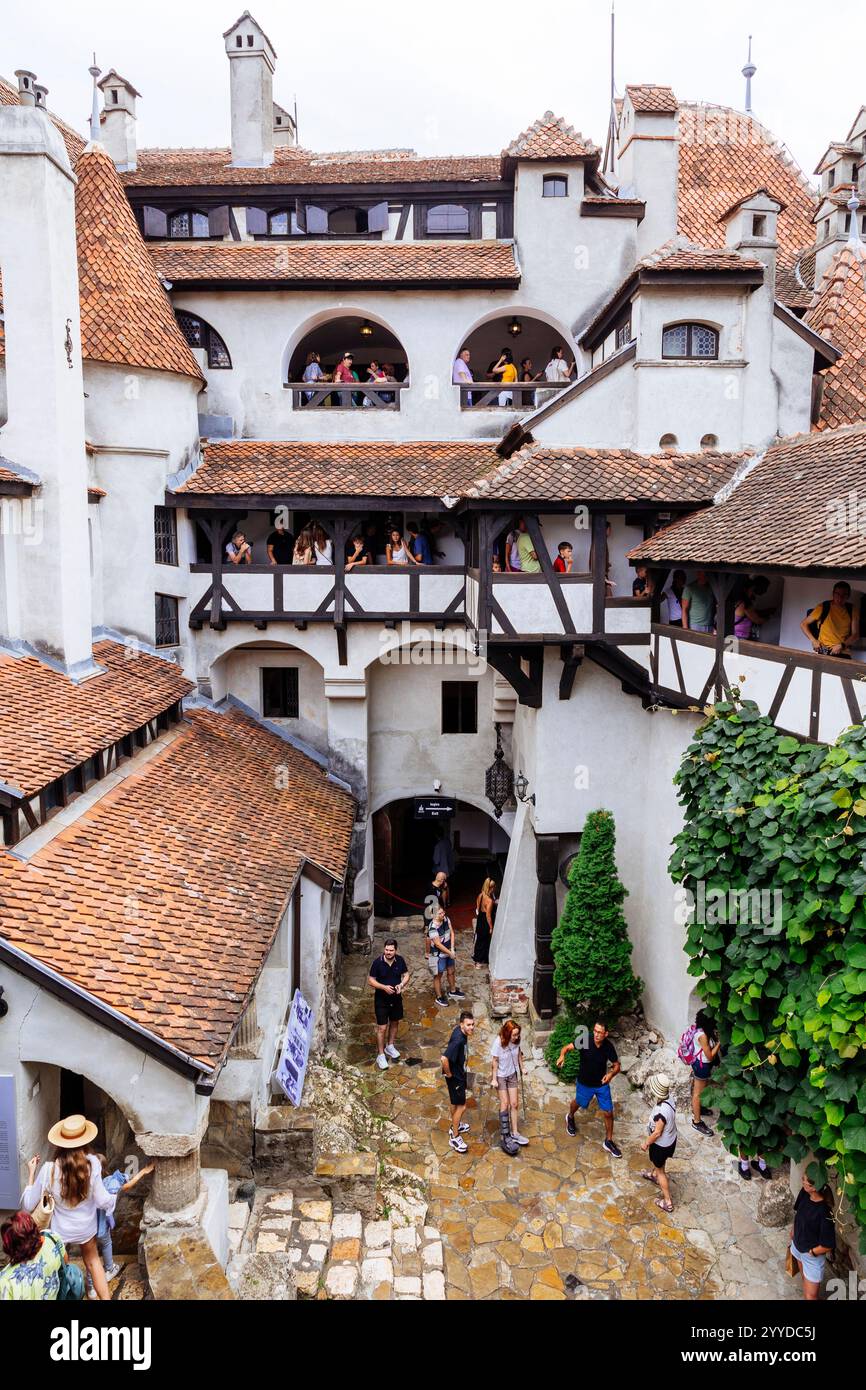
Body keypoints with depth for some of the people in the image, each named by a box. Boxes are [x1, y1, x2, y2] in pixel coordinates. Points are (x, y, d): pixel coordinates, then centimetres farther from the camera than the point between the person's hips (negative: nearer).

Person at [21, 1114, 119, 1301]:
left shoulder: (49, 1170, -26)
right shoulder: (92, 1164, -25)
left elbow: (28, 1205, -14)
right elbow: (102, 1201, -18)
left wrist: (32, 1174, -6)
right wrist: (115, 1195, 2)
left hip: (60, 1230, -1)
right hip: (86, 1228, 1)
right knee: (93, 1261, 28)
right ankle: (105, 1298, 36)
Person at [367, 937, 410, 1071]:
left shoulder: (400, 960, -11)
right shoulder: (378, 962, -20)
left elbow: (406, 975, 0)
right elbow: (370, 980, -13)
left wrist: (401, 985, -20)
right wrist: (384, 987, -27)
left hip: (396, 998, 4)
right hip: (381, 999, -4)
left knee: (395, 1022, 20)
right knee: (382, 1027, 0)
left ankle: (390, 1046, 42)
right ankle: (381, 1055, 15)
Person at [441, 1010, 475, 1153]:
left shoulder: (461, 1032, -6)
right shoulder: (458, 1040, -35)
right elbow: (444, 1058, -41)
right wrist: (448, 1073, -24)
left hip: (459, 1073, 9)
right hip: (455, 1076, -9)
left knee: (456, 1102, 27)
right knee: (461, 1106, 4)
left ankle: (455, 1125, 47)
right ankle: (454, 1137, 19)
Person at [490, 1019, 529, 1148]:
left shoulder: (516, 1040, -17)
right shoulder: (498, 1042, -29)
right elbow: (495, 1061, -19)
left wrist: (522, 1067, 11)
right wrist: (494, 1079, -14)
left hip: (512, 1074, 4)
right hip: (500, 1076, -4)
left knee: (514, 1103, 6)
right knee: (505, 1103, 2)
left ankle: (514, 1133, 17)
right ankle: (504, 1135, 13)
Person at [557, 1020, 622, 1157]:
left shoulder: (609, 1046, -21)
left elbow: (616, 1065, -9)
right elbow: (567, 1047, -21)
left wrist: (611, 1074, -31)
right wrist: (562, 1056, -44)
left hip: (602, 1084, 1)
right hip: (584, 1083, -1)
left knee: (608, 1113, 5)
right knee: (578, 1103, 24)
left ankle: (608, 1141, 28)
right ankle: (570, 1118, 58)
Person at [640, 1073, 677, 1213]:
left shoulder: (661, 1112, -41)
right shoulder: (669, 1099, -17)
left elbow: (657, 1133, -27)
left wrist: (646, 1143, -10)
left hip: (661, 1144, -7)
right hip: (671, 1138, 7)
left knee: (660, 1170, 17)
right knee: (658, 1162, 35)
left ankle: (667, 1202, 32)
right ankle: (653, 1175, 64)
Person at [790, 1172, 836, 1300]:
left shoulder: (824, 1212, -37)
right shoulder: (804, 1193, -18)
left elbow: (828, 1246, -26)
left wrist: (810, 1252, -14)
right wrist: (793, 1229, 10)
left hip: (813, 1256, -6)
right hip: (798, 1245, 6)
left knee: (811, 1295, 12)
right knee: (805, 1278, 31)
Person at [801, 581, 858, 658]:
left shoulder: (852, 610, 6)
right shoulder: (823, 607, 0)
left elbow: (855, 634, 6)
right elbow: (803, 624, 6)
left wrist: (842, 645, -10)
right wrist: (813, 640, -5)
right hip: (824, 652, -2)